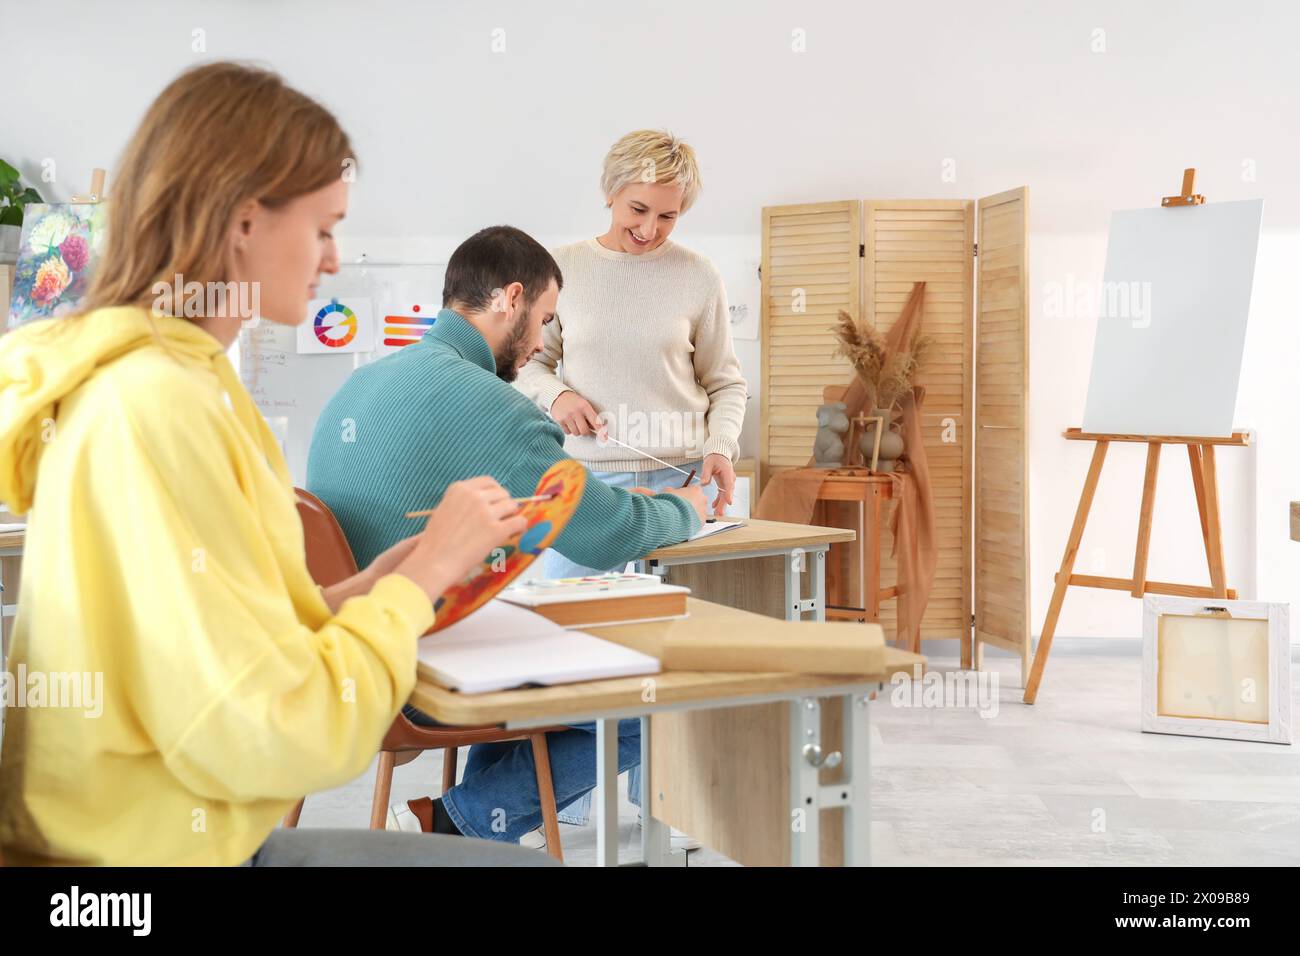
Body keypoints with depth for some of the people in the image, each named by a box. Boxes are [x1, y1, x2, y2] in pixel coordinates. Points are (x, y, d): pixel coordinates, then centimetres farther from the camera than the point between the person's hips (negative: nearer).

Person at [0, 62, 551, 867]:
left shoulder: (171, 376, 7)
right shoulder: (155, 404, -23)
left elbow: (208, 636, 9)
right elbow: (273, 737, -24)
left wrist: (363, 592, 0)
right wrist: (421, 579, -13)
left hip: (176, 830, 9)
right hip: (149, 851, -8)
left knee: (515, 857, 11)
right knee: (516, 859, -1)